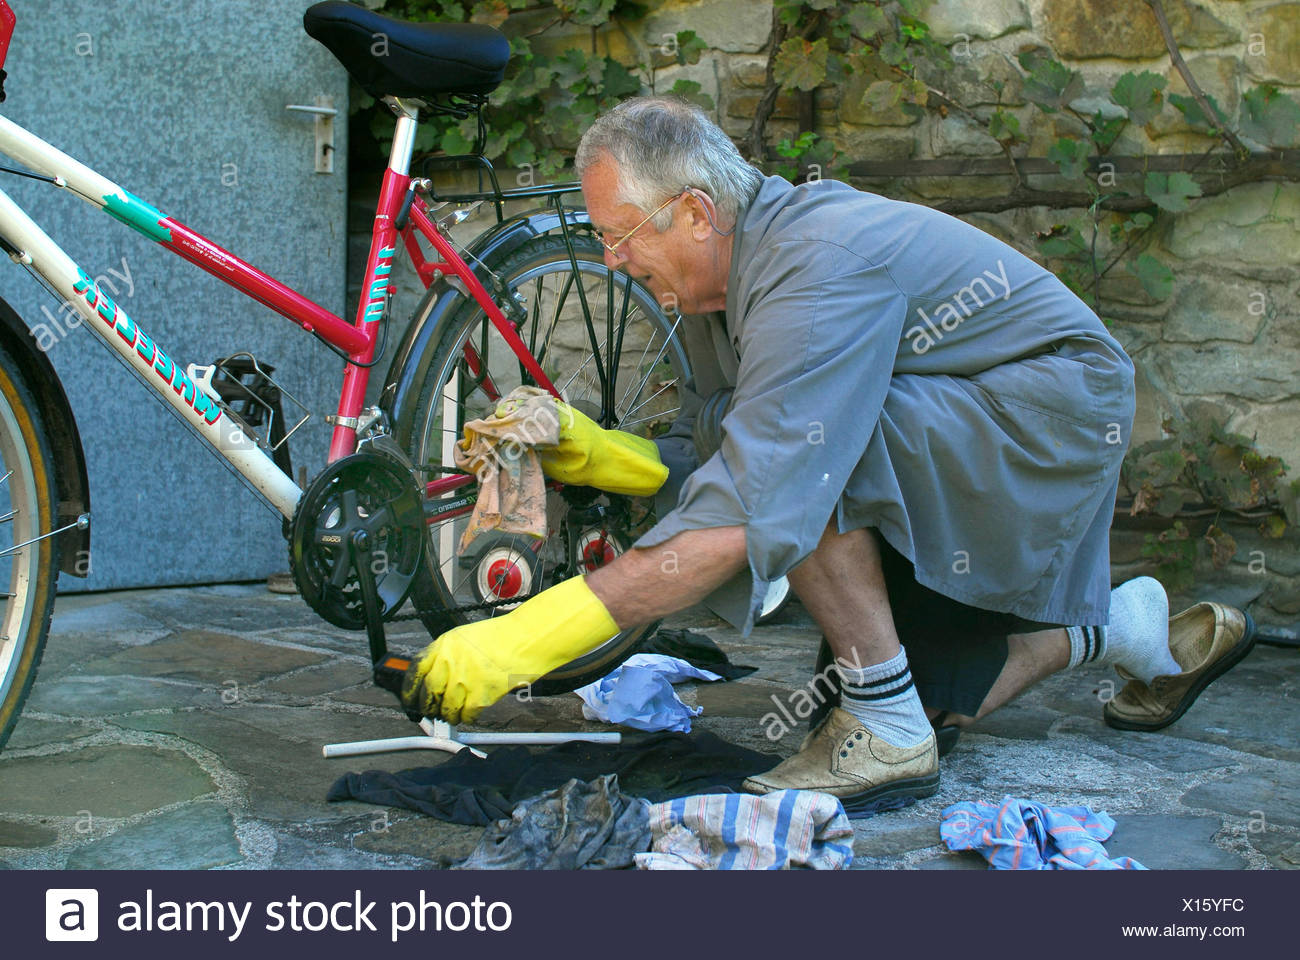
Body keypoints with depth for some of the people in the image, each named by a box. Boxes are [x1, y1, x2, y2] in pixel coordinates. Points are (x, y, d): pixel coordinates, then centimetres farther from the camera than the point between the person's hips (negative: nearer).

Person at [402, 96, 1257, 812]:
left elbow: (745, 519, -40)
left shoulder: (818, 266, -32)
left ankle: (885, 733, -16)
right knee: (941, 697, 14)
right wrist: (595, 453, -14)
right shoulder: (724, 278, -2)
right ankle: (1137, 626, 33)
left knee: (801, 459, -31)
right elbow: (719, 467, 4)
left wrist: (529, 638, -41)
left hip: (1056, 416, -10)